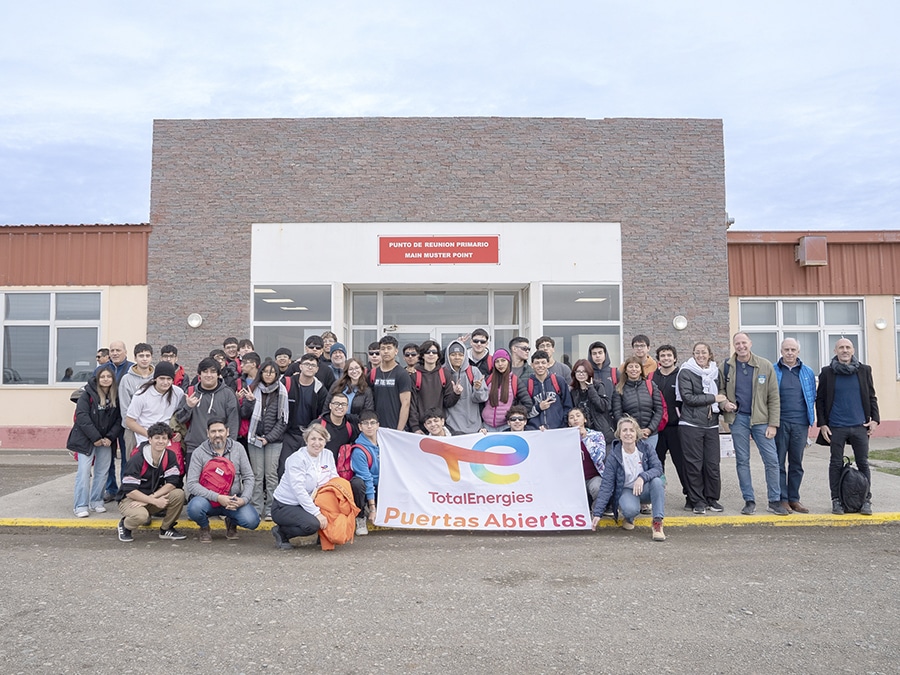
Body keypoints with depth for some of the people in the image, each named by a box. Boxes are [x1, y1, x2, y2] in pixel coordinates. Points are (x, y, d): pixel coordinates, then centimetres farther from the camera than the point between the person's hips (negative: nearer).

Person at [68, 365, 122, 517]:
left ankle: (96, 502, 21)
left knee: (103, 472, 8)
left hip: (106, 440, 4)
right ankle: (81, 506, -1)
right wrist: (95, 438, -17)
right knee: (84, 472, -7)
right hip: (86, 439, -4)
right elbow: (81, 416, -15)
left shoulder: (116, 396, 1)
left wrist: (110, 437, -10)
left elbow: (119, 419, 3)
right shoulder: (88, 394, -10)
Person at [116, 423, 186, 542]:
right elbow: (129, 491, -23)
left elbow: (172, 483, -12)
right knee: (141, 515, -37)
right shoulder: (137, 460, -20)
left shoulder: (170, 456, -5)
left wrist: (151, 497, -24)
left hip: (152, 499, 5)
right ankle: (124, 526, 1)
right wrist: (155, 501, -27)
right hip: (130, 499, -5)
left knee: (179, 494, -21)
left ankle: (166, 529, 0)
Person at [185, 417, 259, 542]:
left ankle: (231, 523, 15)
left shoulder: (238, 448, 2)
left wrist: (244, 499, -14)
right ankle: (204, 527, 4)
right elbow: (191, 484, -13)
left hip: (233, 500, 1)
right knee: (195, 507, -35)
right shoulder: (199, 453, -5)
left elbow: (249, 478, 4)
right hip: (208, 500, -1)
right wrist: (218, 497, -23)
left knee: (252, 521, -24)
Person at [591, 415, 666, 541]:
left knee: (657, 481, -31)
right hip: (625, 491, -2)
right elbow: (606, 485, -12)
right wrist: (597, 513, -18)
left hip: (645, 489, 2)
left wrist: (642, 477, -38)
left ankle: (657, 523, -25)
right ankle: (628, 518, 4)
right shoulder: (613, 455, -12)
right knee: (630, 509, -34)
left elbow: (658, 468, -16)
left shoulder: (646, 447, -7)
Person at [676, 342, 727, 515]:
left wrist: (724, 402, 3)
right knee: (694, 464, 0)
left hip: (711, 424, 4)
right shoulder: (686, 372, -5)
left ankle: (712, 498, 21)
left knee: (713, 463, 5)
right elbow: (688, 398, -13)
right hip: (691, 424, -4)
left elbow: (721, 392, 24)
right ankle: (697, 501, 10)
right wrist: (713, 398, -11)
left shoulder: (715, 371, 11)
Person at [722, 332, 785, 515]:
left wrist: (773, 424, -6)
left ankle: (774, 500, 12)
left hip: (760, 419, -1)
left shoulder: (765, 366, -1)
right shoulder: (727, 367, 2)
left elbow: (774, 397, -1)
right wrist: (724, 403, -10)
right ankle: (749, 501, 15)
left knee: (772, 460, -1)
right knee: (742, 461, 5)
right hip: (738, 418, 1)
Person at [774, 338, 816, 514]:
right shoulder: (773, 371, 2)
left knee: (797, 464, 9)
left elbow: (812, 398, 14)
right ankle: (782, 499, 7)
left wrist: (811, 420, 7)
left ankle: (794, 499, 17)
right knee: (779, 462, 1)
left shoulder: (808, 372, 10)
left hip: (800, 424, 3)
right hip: (779, 423, -3)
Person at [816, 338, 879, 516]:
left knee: (863, 463, 6)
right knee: (836, 464, 5)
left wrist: (875, 419, 0)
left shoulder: (864, 370, 6)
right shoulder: (827, 372, 1)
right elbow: (820, 400, 3)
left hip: (860, 427, 1)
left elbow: (871, 396, 10)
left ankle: (866, 500, 15)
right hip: (836, 427, -1)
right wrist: (822, 424, -3)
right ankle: (836, 500, 13)